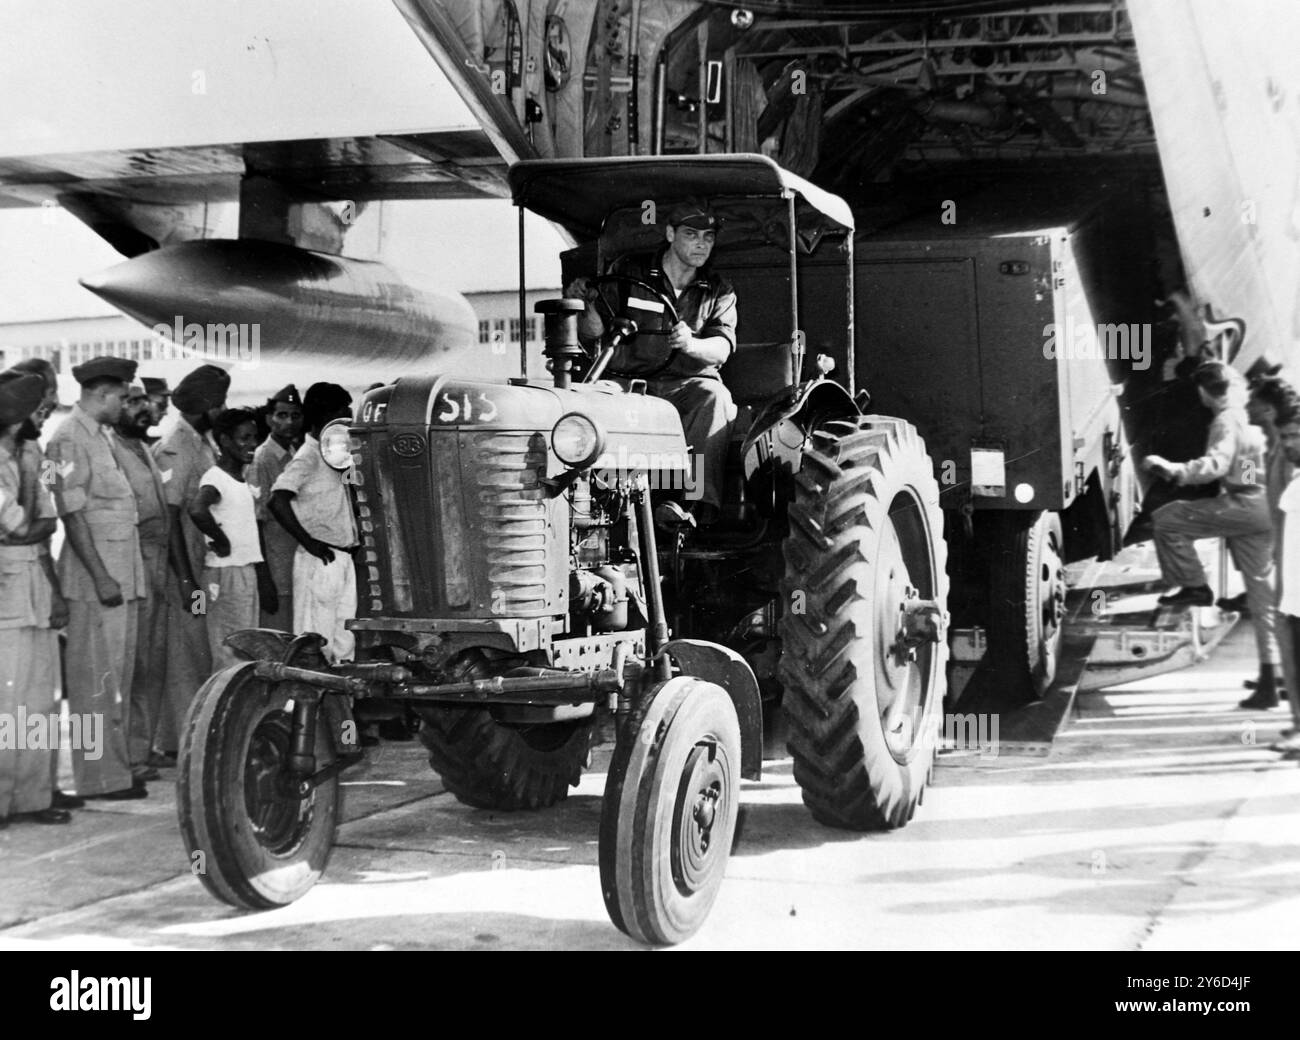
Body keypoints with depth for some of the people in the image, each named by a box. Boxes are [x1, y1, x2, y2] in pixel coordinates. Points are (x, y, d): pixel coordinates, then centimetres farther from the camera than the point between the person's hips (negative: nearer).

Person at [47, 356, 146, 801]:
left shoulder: (102, 436, 16)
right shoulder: (70, 439, -12)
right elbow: (72, 514, -17)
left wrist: (125, 577, 18)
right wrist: (101, 577, -20)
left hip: (121, 576, 9)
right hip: (97, 580, -9)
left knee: (118, 676, 14)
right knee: (97, 679, -4)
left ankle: (115, 765, 22)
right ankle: (99, 776, 1)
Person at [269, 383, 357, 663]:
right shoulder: (307, 457, -12)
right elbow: (278, 500, -25)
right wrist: (309, 542, -21)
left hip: (342, 558, 9)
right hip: (320, 560, -9)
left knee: (343, 641, 12)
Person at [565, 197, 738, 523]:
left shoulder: (719, 292, 13)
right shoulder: (627, 273, 10)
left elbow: (722, 347, -4)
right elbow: (593, 333, 3)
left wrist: (690, 344, -28)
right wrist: (588, 306, -21)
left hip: (687, 384, 0)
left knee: (714, 397, -34)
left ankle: (700, 501, -39)